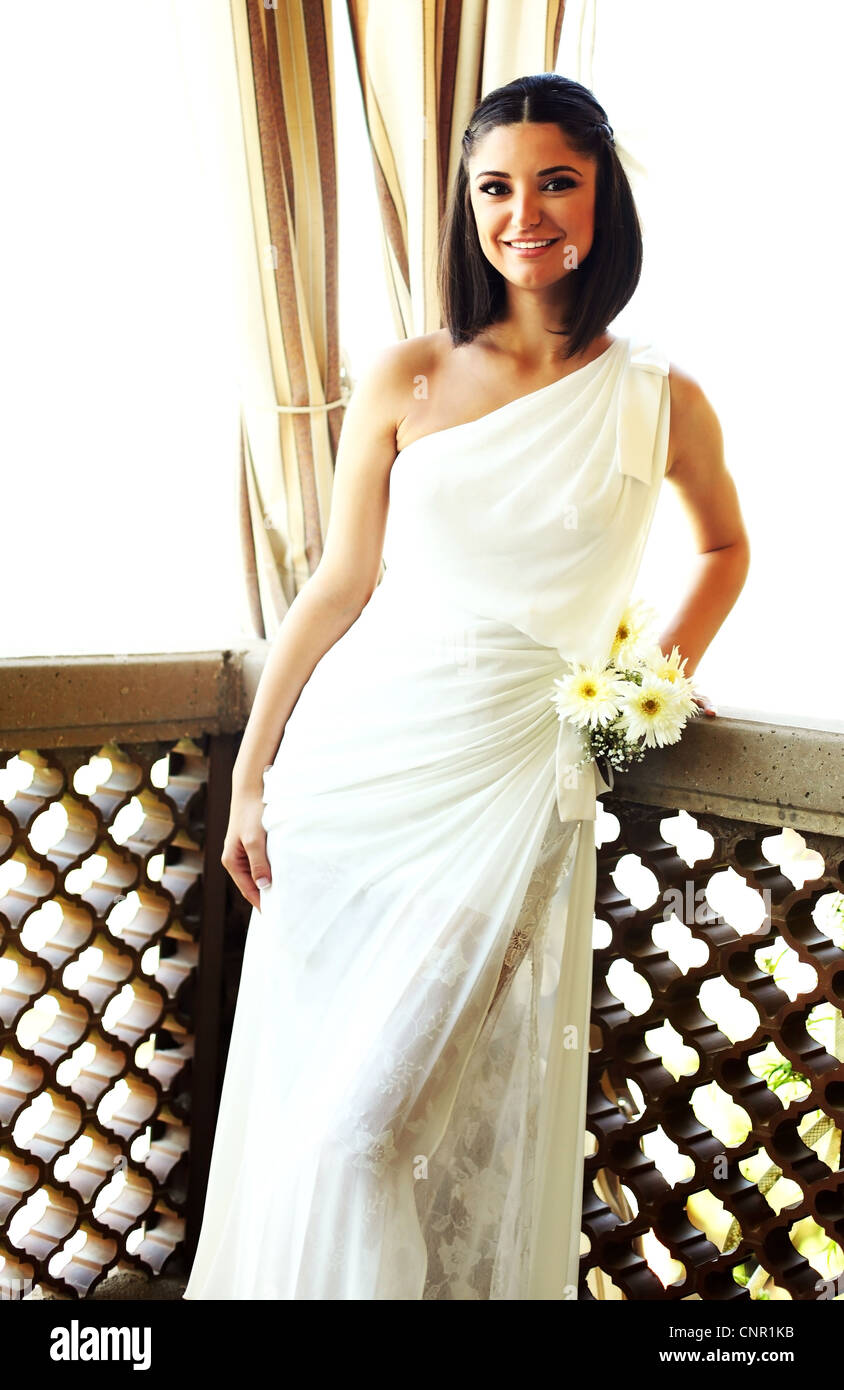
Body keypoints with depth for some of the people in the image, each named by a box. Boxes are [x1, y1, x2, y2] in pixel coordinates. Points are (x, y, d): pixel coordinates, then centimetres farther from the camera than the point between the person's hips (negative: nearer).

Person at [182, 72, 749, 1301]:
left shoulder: (659, 400, 3)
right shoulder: (407, 380, 3)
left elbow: (725, 546, 22)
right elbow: (338, 585, 5)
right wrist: (251, 773, 5)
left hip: (511, 777, -2)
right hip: (352, 760, 2)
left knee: (360, 1132, -6)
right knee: (299, 1091, 10)